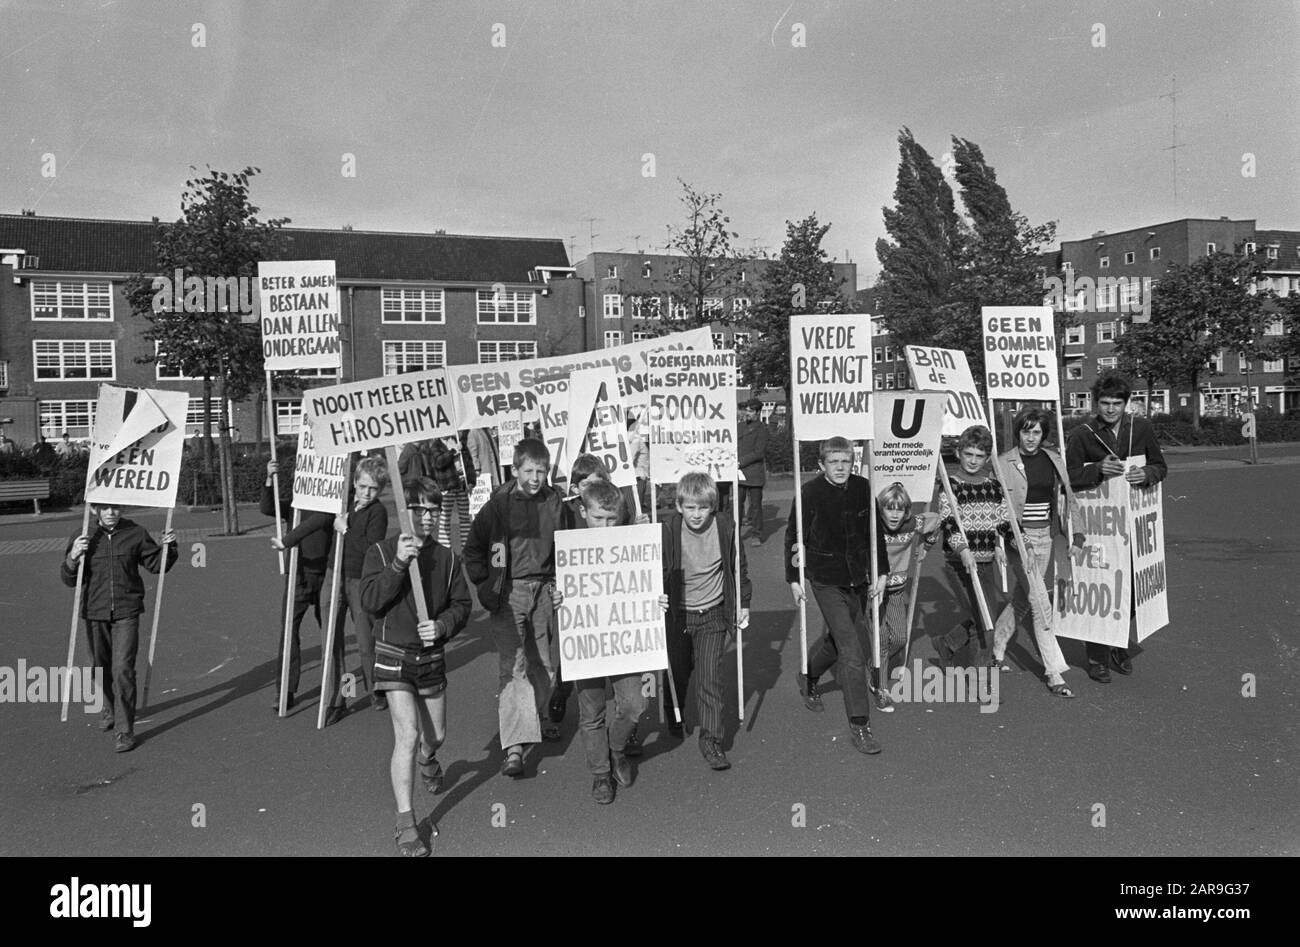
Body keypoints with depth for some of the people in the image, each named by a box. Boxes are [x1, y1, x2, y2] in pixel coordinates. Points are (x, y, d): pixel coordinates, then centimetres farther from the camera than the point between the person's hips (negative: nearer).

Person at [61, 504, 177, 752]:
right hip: (95, 613, 2)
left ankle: (124, 731, -4)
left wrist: (168, 547, -12)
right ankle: (110, 708, 45)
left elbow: (156, 564, 7)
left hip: (126, 613, -2)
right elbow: (70, 580, -2)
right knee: (102, 667, 17)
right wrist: (73, 556, -21)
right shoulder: (84, 538, -3)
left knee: (123, 669, -11)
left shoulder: (136, 534, -4)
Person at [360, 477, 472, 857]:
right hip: (394, 656, -4)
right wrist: (398, 563, -28)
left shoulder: (447, 558, 1)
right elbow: (369, 601, -18)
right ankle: (405, 824, -5)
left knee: (436, 735, 17)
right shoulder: (381, 552, -7)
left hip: (432, 657, 4)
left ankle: (427, 761, 56)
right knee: (407, 735, -15)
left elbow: (462, 605, 3)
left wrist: (442, 625, -17)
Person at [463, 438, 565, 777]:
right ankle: (514, 748, -15)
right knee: (513, 666, -12)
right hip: (509, 592, -4)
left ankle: (538, 717, 39)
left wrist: (560, 584, 6)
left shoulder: (553, 502, 3)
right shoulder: (499, 504, -7)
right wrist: (485, 584, -4)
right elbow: (473, 547, 2)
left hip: (544, 590, 4)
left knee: (544, 664, 13)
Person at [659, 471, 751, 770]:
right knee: (676, 672, 16)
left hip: (713, 614, 0)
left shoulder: (726, 529, -9)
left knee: (710, 676, -7)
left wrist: (743, 604, 9)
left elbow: (739, 569, 5)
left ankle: (711, 740, 2)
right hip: (676, 613, 1)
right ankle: (673, 719, 45)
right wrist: (657, 595, -23)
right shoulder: (668, 530, -14)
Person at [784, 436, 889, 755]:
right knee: (851, 651, -10)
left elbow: (874, 531, 9)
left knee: (839, 638, 21)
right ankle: (859, 724, -2)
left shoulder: (863, 488, -2)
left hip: (858, 579, 5)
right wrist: (793, 579, -3)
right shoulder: (810, 493, -13)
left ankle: (808, 678, 49)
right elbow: (794, 536, -3)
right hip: (826, 582, -5)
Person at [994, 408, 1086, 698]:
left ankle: (995, 649, 35)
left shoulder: (1053, 460, 7)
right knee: (1041, 605, -8)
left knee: (1022, 600, 14)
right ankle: (1054, 673, -2)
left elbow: (1069, 496, 12)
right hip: (1019, 538, -5)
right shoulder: (1003, 463, -7)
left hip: (1047, 536, 5)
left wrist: (1076, 530, 2)